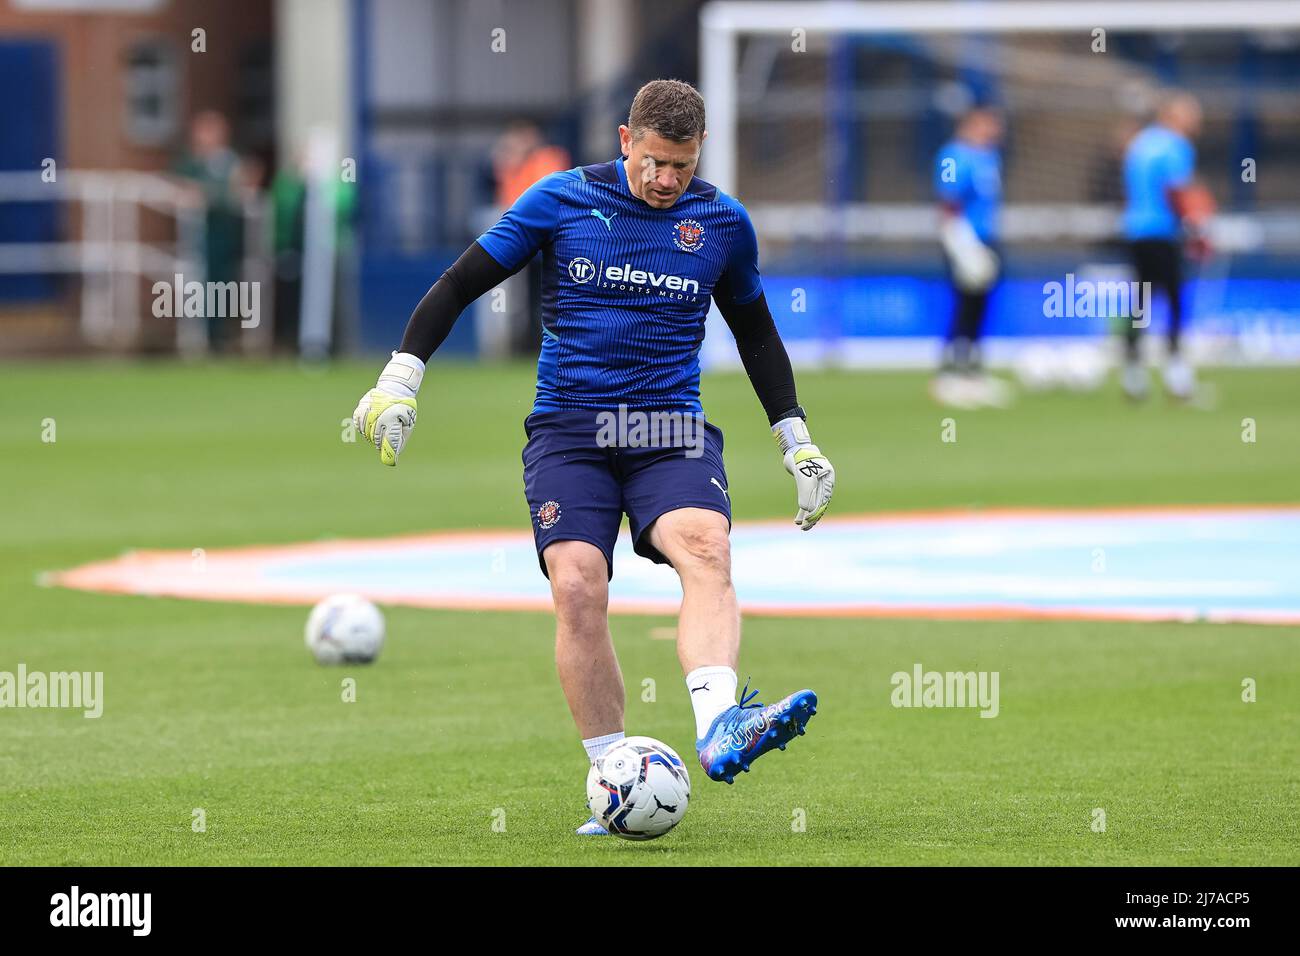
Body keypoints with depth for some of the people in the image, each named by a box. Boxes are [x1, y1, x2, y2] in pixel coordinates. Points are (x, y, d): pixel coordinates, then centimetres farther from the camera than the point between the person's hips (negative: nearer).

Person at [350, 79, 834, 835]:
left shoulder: (723, 222, 8)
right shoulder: (563, 200, 1)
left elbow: (756, 331, 23)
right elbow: (463, 282, 6)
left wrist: (796, 440, 22)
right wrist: (400, 380, -2)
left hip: (672, 432, 1)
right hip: (568, 429, -1)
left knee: (706, 547, -29)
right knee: (577, 585, -20)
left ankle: (719, 729, -48)